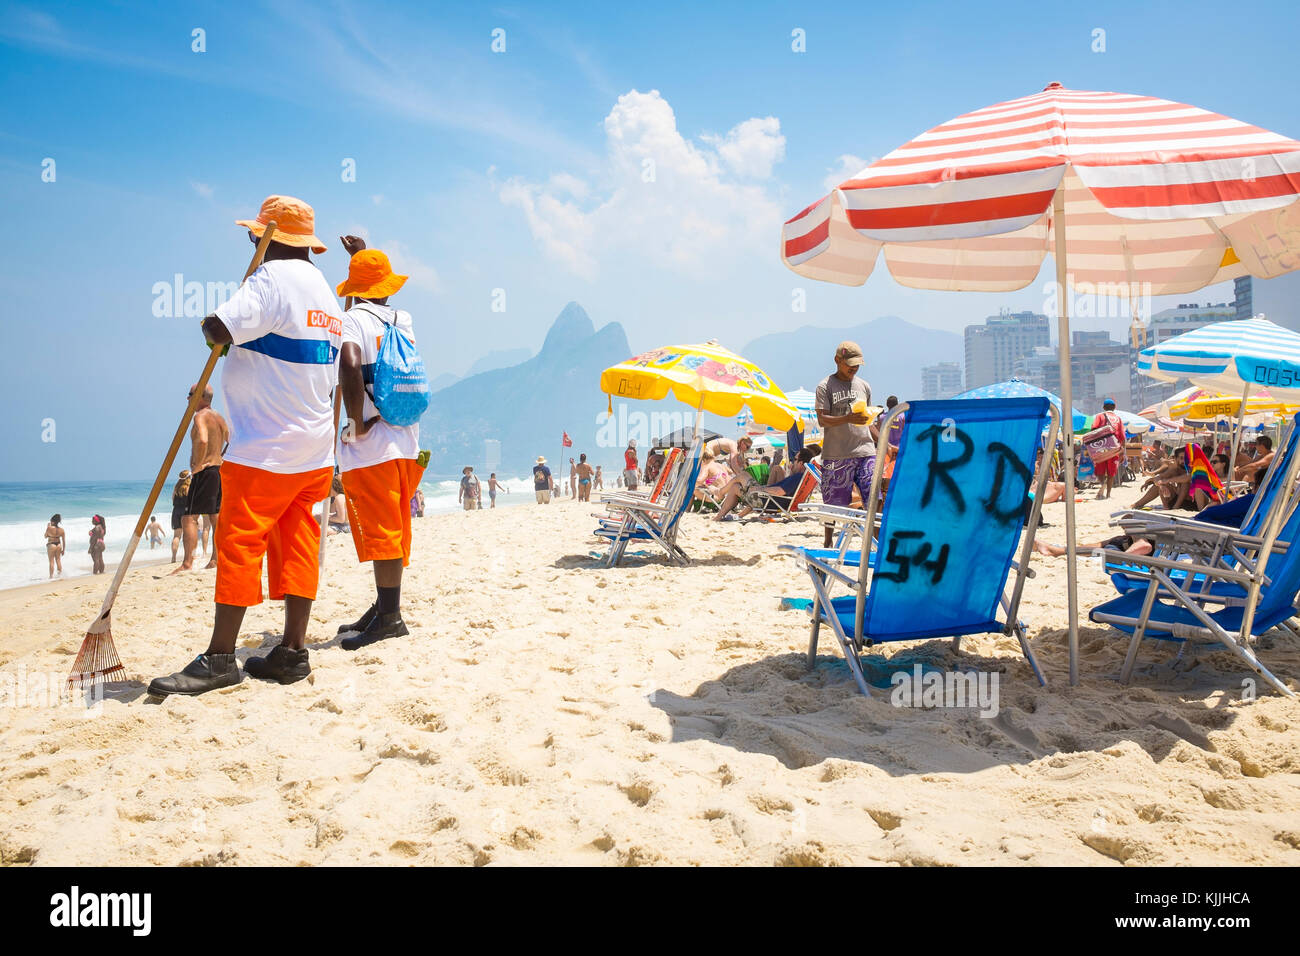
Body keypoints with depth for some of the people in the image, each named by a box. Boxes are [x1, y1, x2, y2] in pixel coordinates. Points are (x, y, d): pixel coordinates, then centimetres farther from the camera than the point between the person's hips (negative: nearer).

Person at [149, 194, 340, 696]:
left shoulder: (273, 278, -11)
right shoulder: (324, 289, 18)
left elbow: (218, 329, -26)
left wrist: (210, 326, 0)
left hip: (266, 447, -9)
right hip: (315, 447, 9)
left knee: (239, 540, -5)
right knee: (296, 541, 8)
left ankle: (219, 658, -2)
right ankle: (292, 651, 10)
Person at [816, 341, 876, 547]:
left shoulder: (864, 387, 16)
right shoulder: (825, 387, 1)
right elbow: (822, 420, -10)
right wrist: (848, 418, -26)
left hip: (865, 451, 4)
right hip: (836, 454, -4)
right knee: (833, 502, 3)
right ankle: (828, 542, 19)